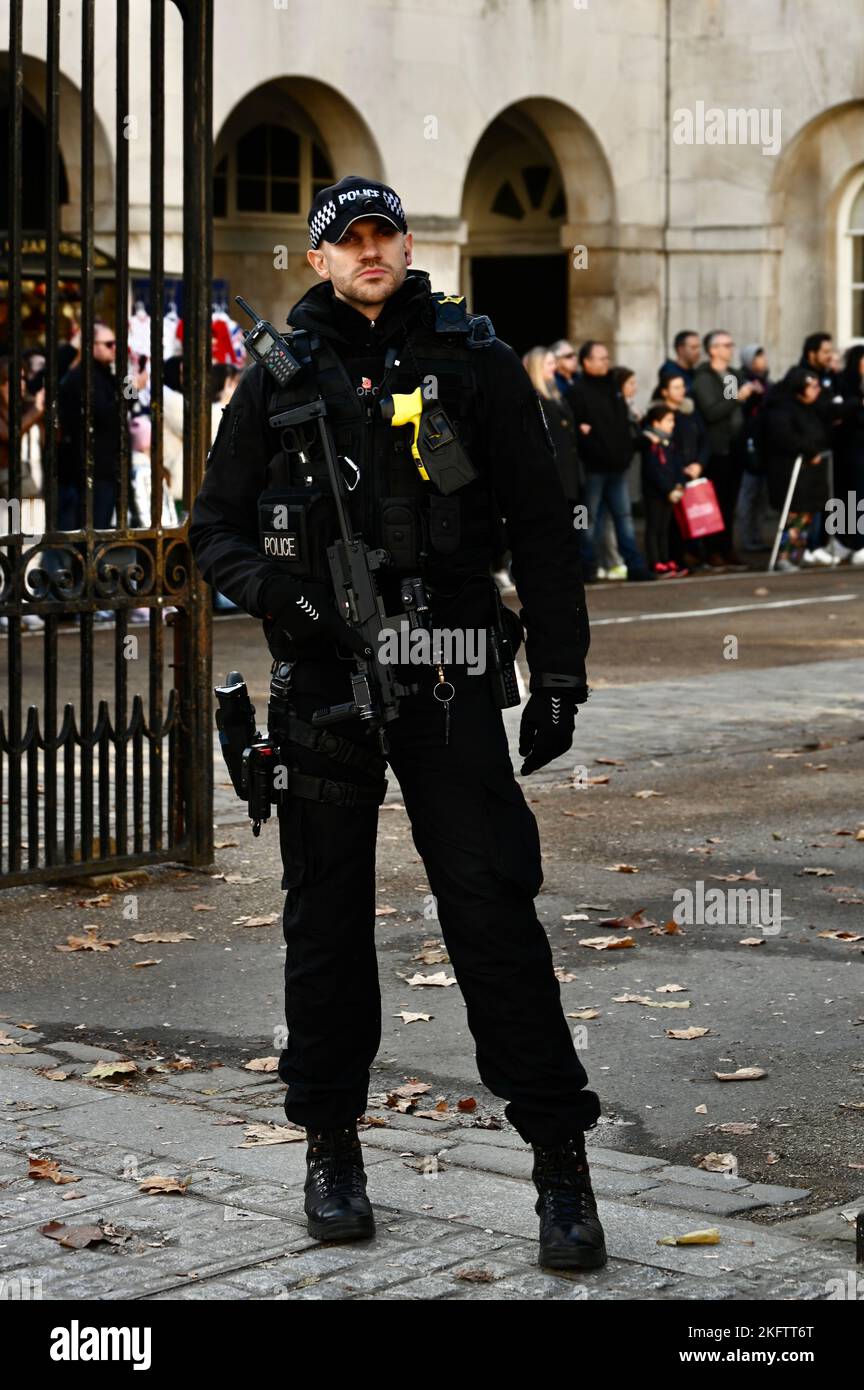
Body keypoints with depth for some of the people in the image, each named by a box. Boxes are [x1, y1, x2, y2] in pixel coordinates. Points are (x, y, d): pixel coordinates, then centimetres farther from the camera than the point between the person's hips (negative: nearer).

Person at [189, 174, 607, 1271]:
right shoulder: (279, 380, 8)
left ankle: (560, 1158, -1)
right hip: (321, 676, 2)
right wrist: (271, 587, -11)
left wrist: (559, 673, 0)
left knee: (494, 909, -7)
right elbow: (215, 526, 11)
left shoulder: (474, 362, 6)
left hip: (448, 675, -1)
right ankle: (331, 1147, 22)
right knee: (326, 916, 9)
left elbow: (540, 525, 6)